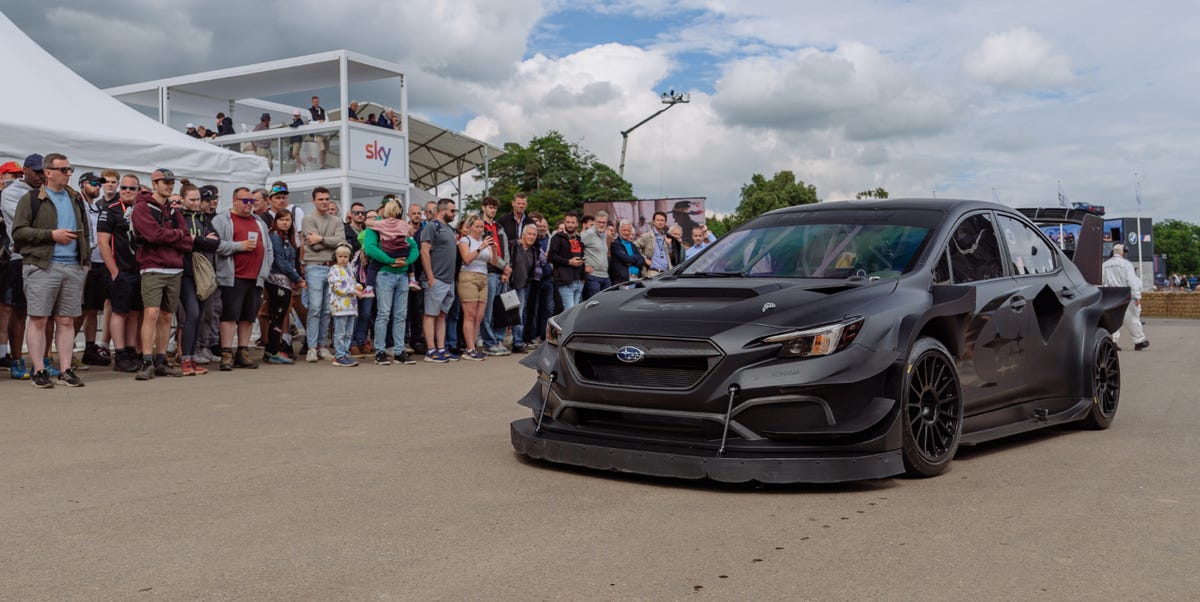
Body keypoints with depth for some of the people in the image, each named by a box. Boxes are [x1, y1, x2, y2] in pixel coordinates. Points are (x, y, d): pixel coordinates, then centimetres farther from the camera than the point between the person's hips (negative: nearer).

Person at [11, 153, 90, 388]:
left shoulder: (76, 199, 18)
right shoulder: (32, 199, 2)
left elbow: (85, 230, 26)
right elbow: (18, 232, -5)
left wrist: (86, 258, 15)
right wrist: (51, 234, -12)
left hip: (73, 267, 4)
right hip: (42, 266, -4)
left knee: (66, 321, 5)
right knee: (38, 320, -4)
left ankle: (65, 370, 9)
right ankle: (39, 371, 1)